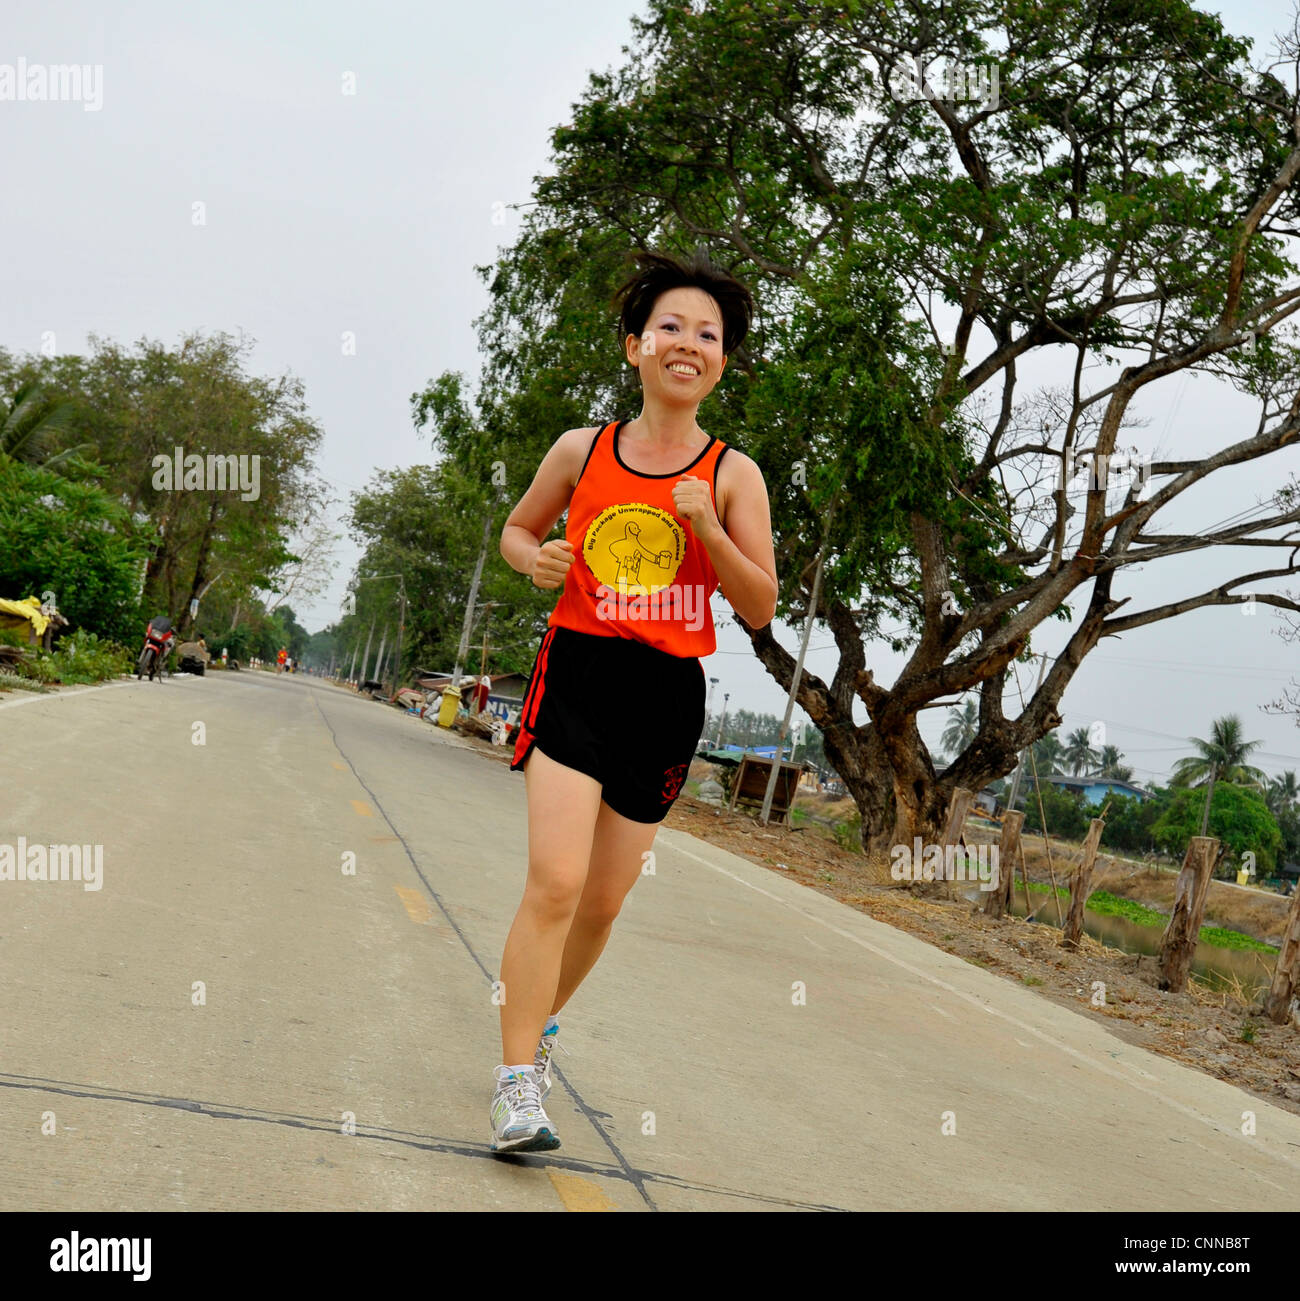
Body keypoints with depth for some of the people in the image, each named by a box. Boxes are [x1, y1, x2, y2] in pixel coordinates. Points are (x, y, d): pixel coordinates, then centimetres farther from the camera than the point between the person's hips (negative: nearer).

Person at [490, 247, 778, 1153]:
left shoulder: (733, 474, 1)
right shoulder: (583, 451, 3)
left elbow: (760, 610, -1)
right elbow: (517, 529, 19)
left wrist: (708, 532, -16)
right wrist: (536, 559, -4)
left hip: (667, 695, 2)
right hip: (578, 675, -1)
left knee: (604, 900, 11)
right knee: (555, 881, -17)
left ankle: (541, 1020, 38)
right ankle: (518, 1082, -10)